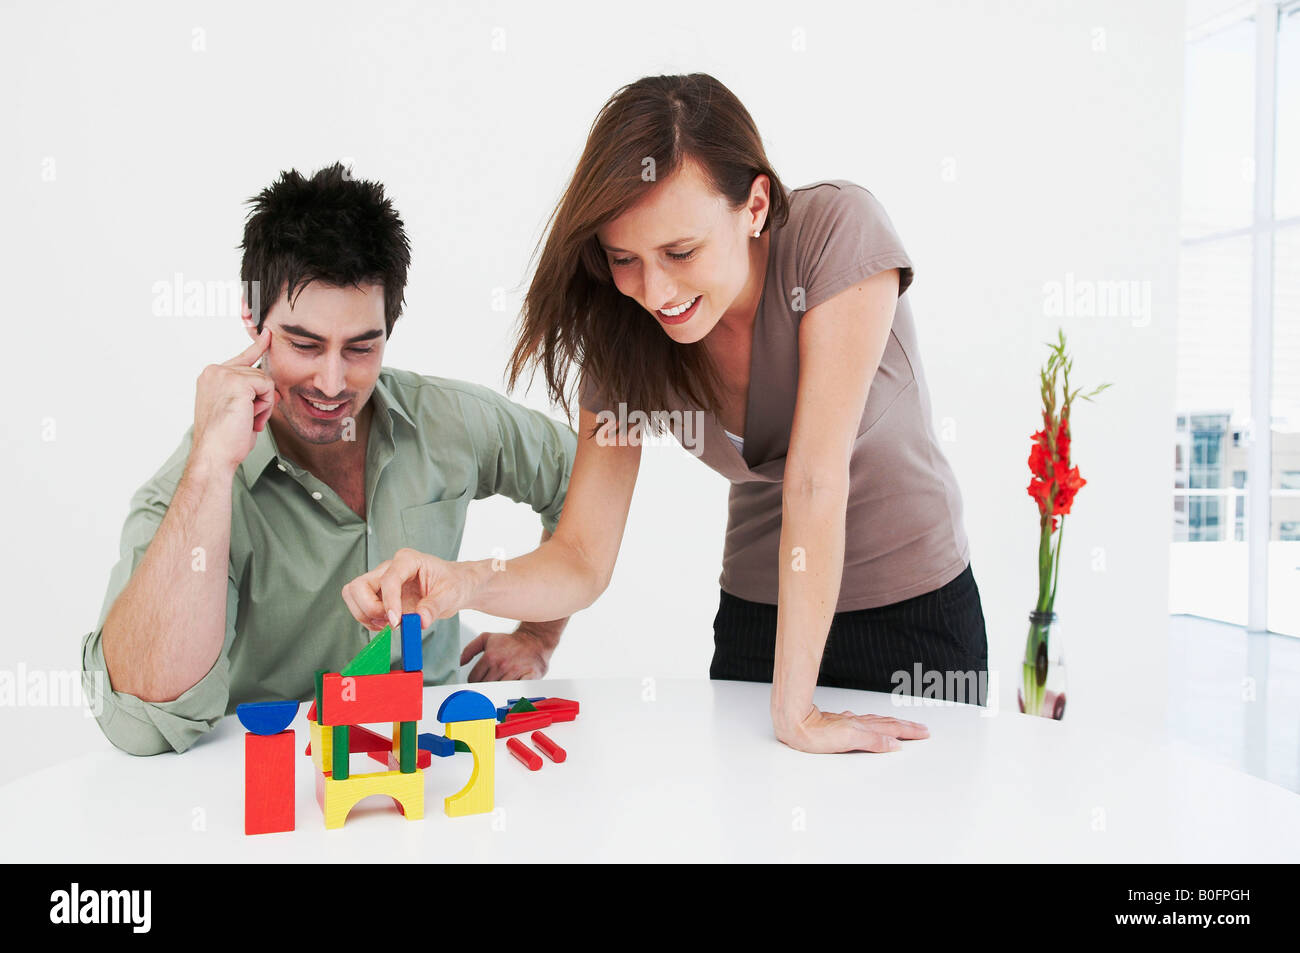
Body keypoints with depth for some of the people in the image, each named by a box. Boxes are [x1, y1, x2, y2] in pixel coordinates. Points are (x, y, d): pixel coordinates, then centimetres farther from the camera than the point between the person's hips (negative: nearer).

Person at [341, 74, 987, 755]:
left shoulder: (836, 231, -27)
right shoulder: (624, 331, -15)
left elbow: (816, 476, -31)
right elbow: (582, 560, -15)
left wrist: (795, 708, -30)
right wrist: (465, 583, -36)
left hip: (915, 615, -2)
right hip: (758, 616, 3)